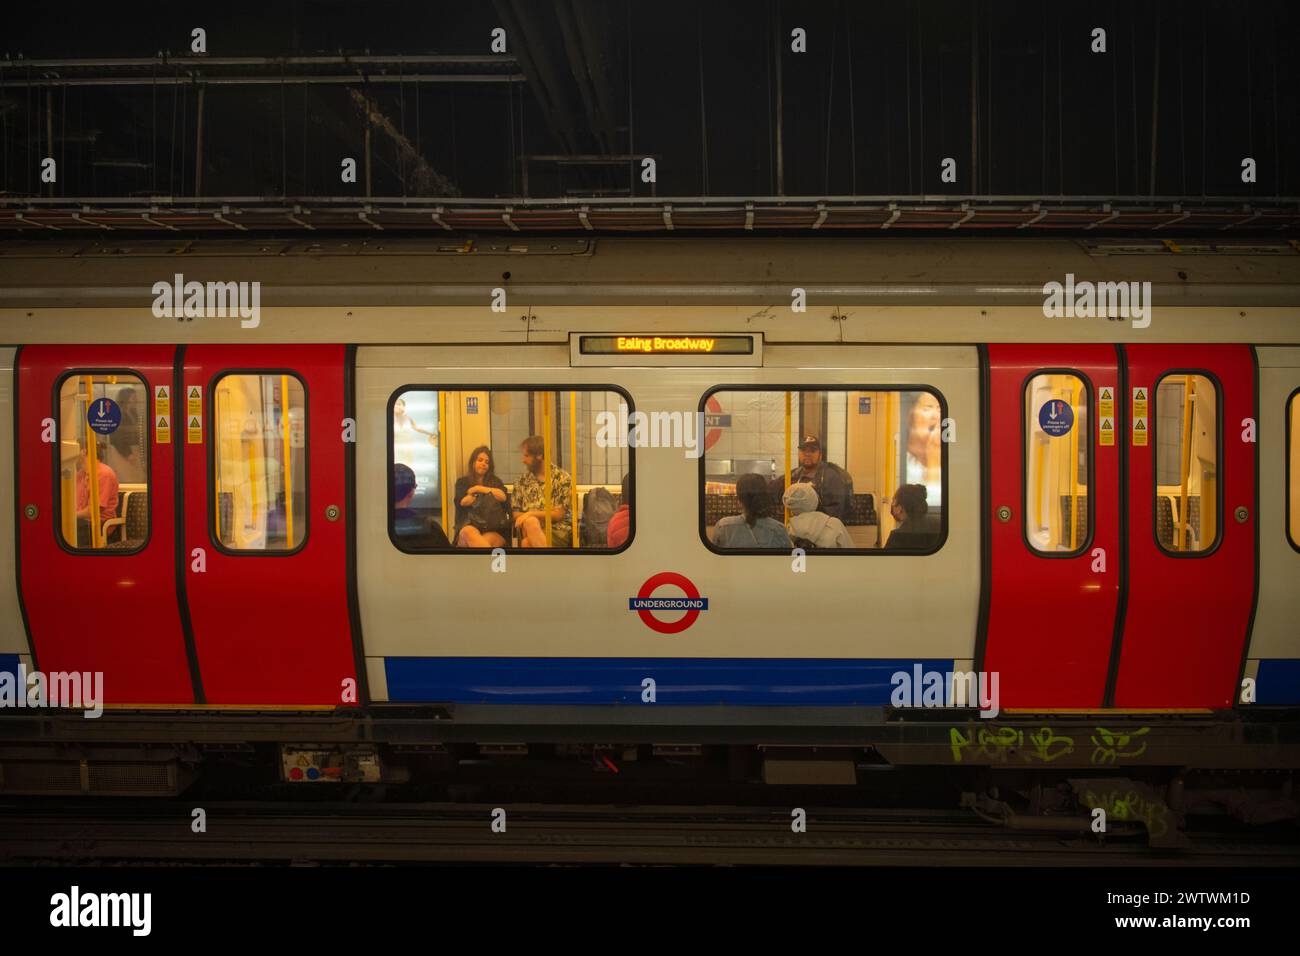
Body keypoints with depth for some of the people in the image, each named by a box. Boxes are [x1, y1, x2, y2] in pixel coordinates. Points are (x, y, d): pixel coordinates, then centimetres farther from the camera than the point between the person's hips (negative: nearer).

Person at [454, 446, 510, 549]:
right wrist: (489, 491, 8)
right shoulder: (462, 482, 21)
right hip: (469, 526, -1)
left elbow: (503, 497, 0)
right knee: (469, 532, -42)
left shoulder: (495, 481, 23)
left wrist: (478, 489, 6)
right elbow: (463, 502, 1)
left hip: (494, 530, 1)